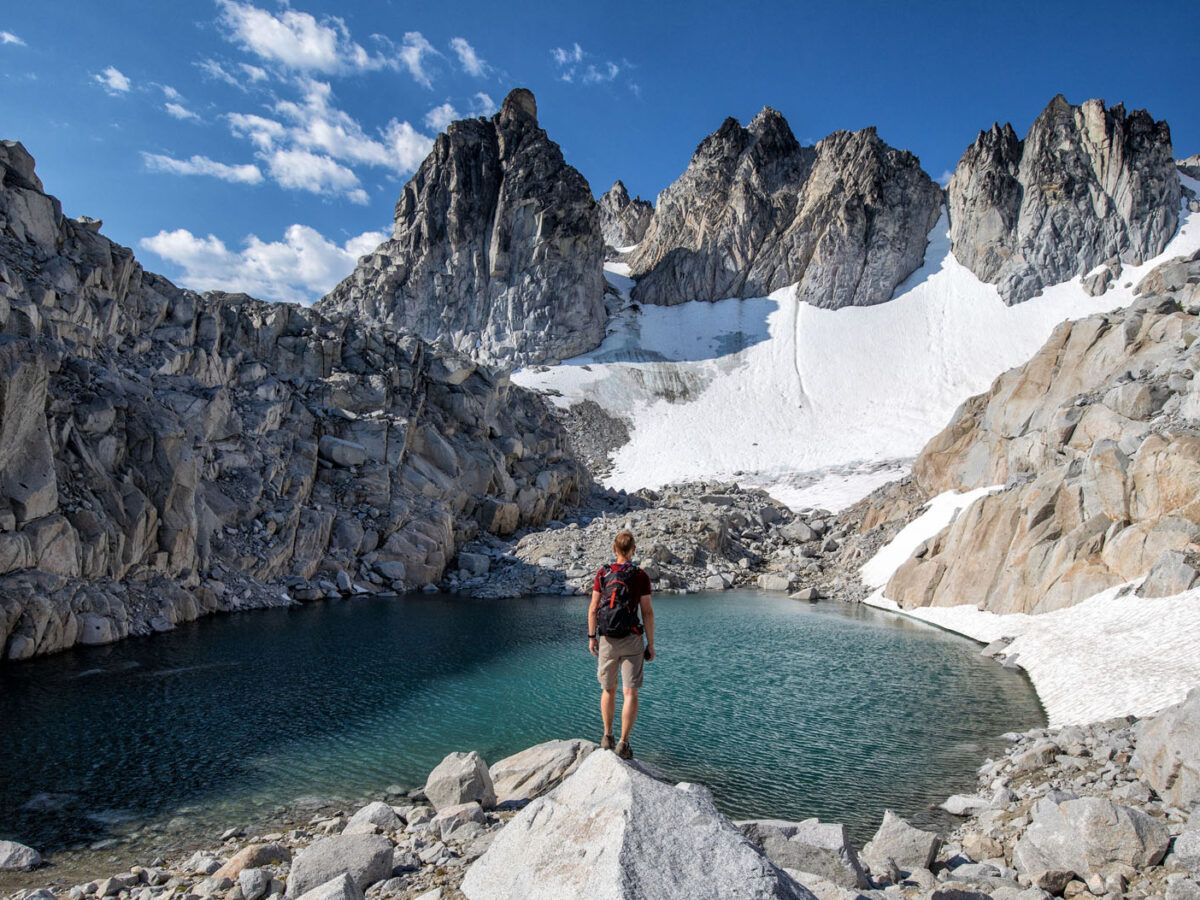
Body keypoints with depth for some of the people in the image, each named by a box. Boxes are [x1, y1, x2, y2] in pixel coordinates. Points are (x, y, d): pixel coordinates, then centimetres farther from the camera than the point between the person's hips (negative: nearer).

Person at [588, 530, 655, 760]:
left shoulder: (603, 573, -1)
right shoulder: (640, 576, -6)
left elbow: (593, 608, -1)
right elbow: (647, 613, -6)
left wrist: (591, 636, 9)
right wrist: (650, 643, 1)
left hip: (607, 640, 2)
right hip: (632, 640, -2)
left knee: (608, 689, 17)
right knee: (631, 692, 3)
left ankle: (607, 737, 25)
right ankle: (623, 743, -1)